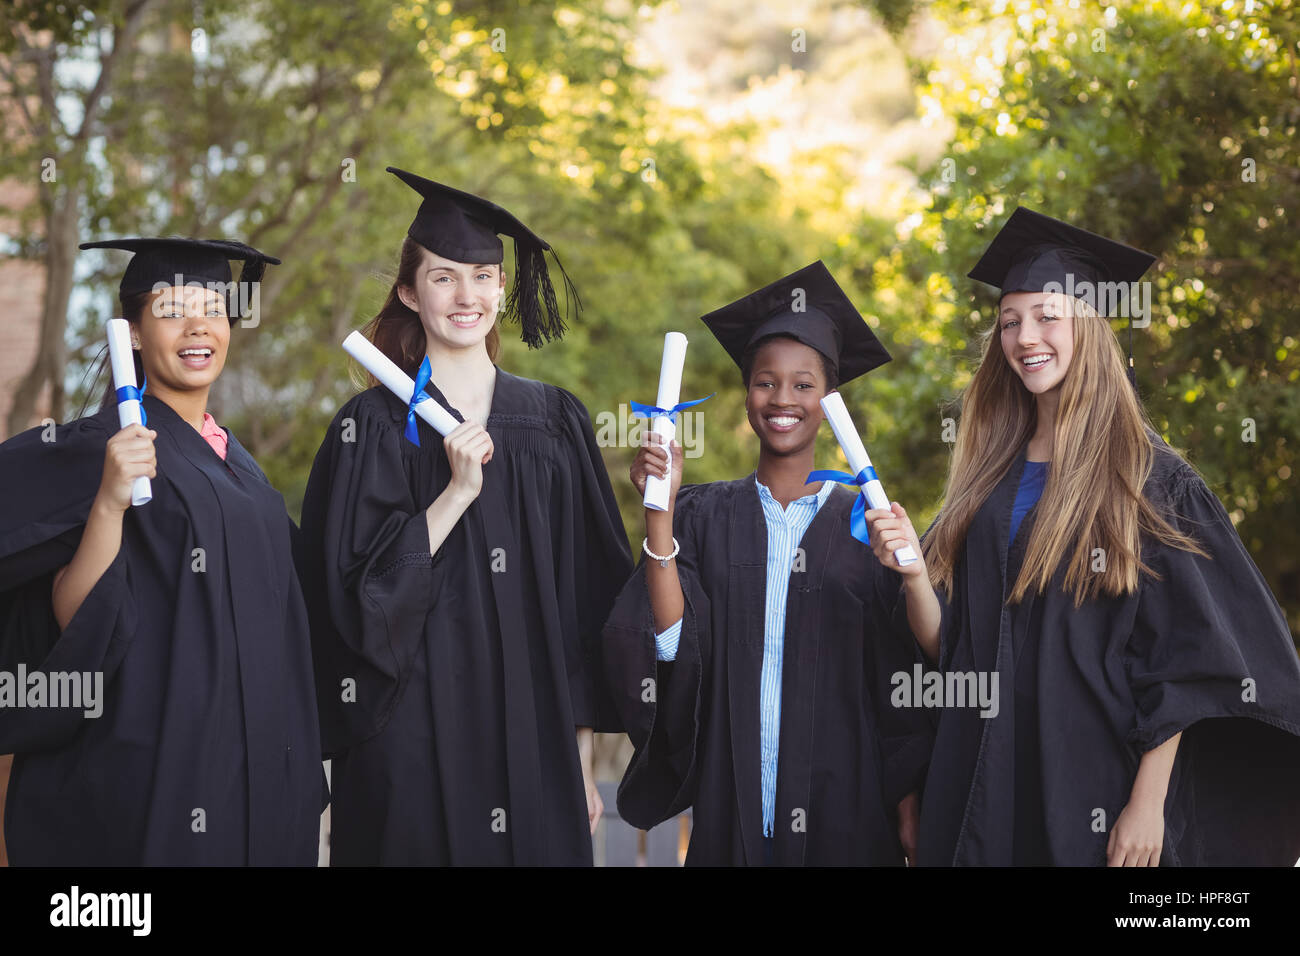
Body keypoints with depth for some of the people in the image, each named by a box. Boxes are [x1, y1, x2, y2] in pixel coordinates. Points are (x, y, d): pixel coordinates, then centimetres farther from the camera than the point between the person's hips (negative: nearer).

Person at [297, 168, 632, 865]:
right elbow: (358, 596, -8)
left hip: (535, 740, 3)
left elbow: (588, 600, 9)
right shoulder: (375, 426, 1)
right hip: (415, 748, -3)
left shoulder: (555, 421, 10)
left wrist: (581, 756, 5)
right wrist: (457, 490, -17)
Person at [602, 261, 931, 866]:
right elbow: (674, 641, -8)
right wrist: (659, 511, -15)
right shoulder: (702, 516, 5)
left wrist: (908, 795, -5)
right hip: (733, 806, 1)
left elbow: (900, 674, 2)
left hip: (843, 804, 0)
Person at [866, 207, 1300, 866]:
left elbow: (1185, 663, -10)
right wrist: (914, 572, -12)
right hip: (987, 799, 5)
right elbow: (947, 649, 7)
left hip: (1103, 793, -5)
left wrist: (1148, 805, -16)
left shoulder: (1149, 483, -5)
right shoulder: (988, 481, 10)